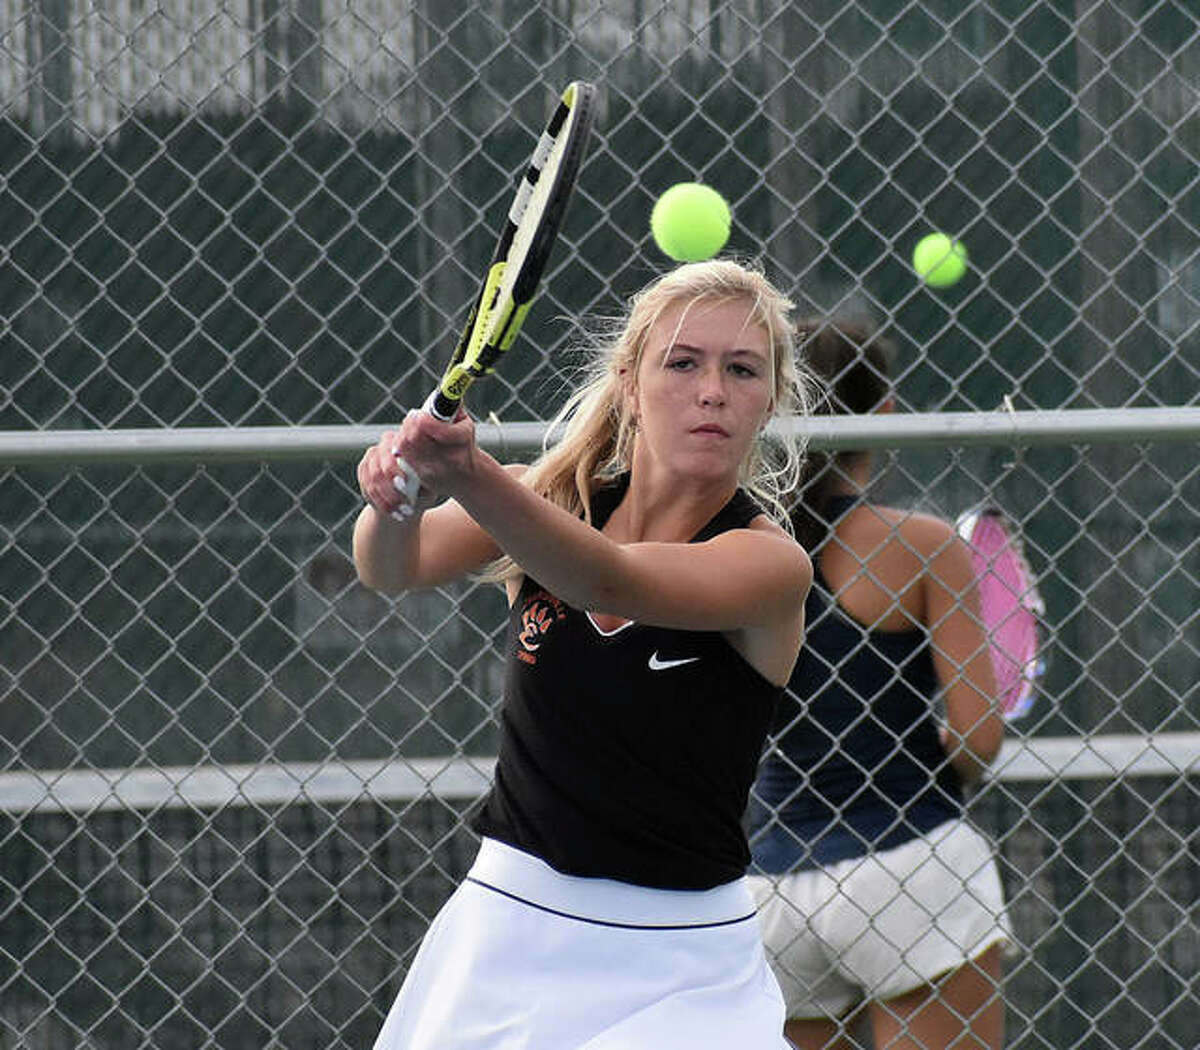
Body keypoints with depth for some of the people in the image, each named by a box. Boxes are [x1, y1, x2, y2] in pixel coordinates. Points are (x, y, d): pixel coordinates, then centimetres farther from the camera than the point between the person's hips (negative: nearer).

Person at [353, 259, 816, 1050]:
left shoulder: (771, 563, -13)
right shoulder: (554, 500, 0)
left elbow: (608, 581, -31)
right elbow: (394, 569, -16)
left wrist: (469, 477, -48)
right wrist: (397, 502, -39)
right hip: (507, 928, 3)